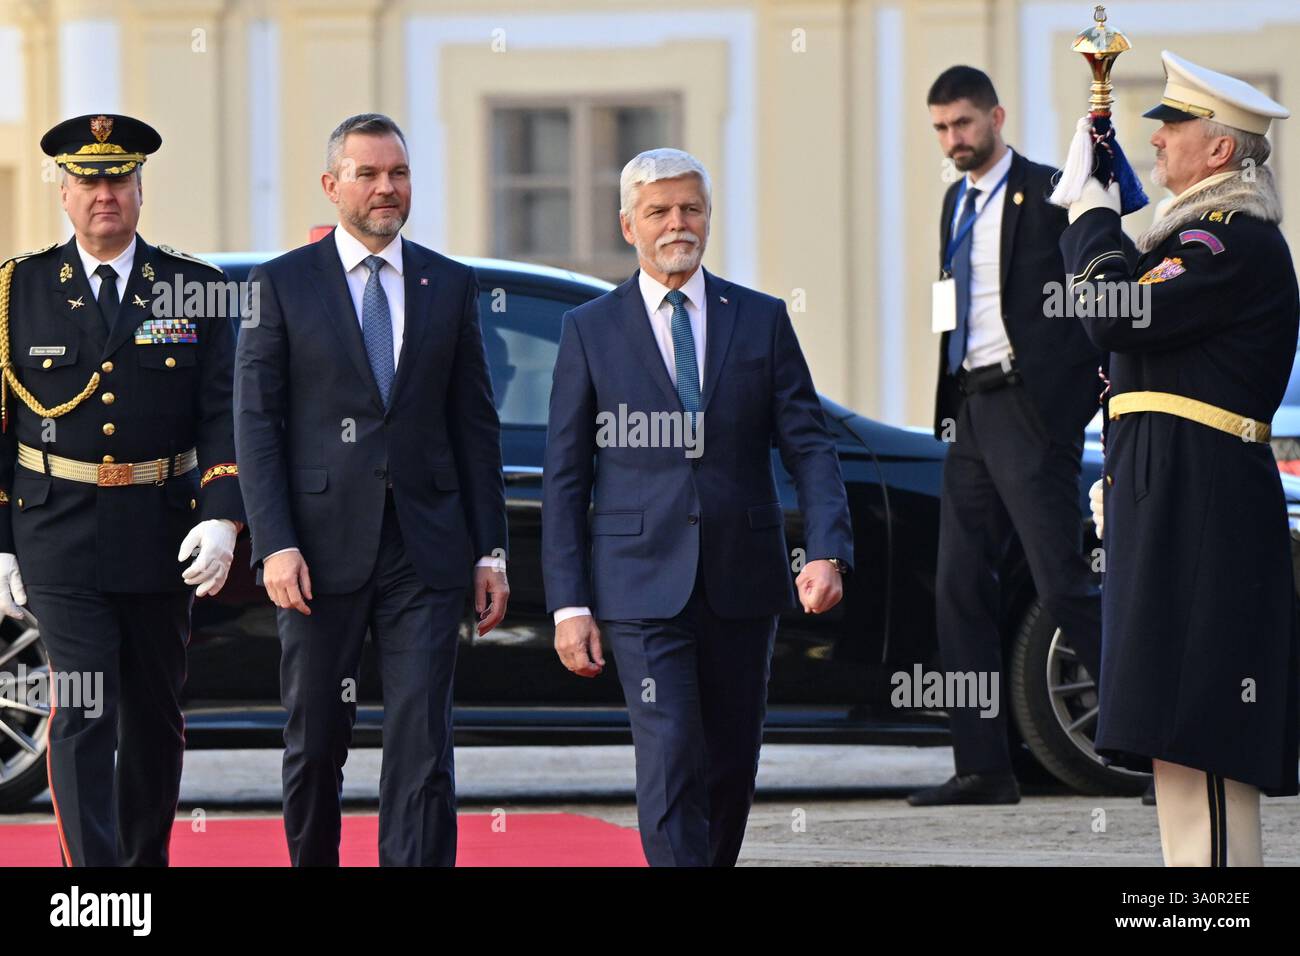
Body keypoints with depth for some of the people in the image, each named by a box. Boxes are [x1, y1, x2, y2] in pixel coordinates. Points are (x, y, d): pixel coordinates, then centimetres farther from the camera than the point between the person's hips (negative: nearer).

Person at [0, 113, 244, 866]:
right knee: (82, 718, -11)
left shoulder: (197, 290, 4)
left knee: (155, 717, 13)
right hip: (61, 545, -2)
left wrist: (223, 519, -15)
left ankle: (148, 861, 31)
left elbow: (226, 414, -1)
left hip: (161, 541, 2)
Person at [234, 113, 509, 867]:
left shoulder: (450, 286, 10)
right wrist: (275, 544, -11)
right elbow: (255, 424, -1)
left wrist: (490, 552, 6)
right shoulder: (283, 285, 3)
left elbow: (476, 426, 11)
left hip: (426, 550, 1)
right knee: (316, 744, 7)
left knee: (423, 747, -6)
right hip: (323, 548, -1)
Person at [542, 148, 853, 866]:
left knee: (731, 771, 9)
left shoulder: (762, 321, 8)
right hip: (644, 586, -3)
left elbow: (808, 446, 4)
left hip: (742, 588, 3)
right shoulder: (590, 330, 4)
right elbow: (565, 478, 4)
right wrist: (569, 603, -3)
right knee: (670, 762, -13)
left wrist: (827, 552, -12)